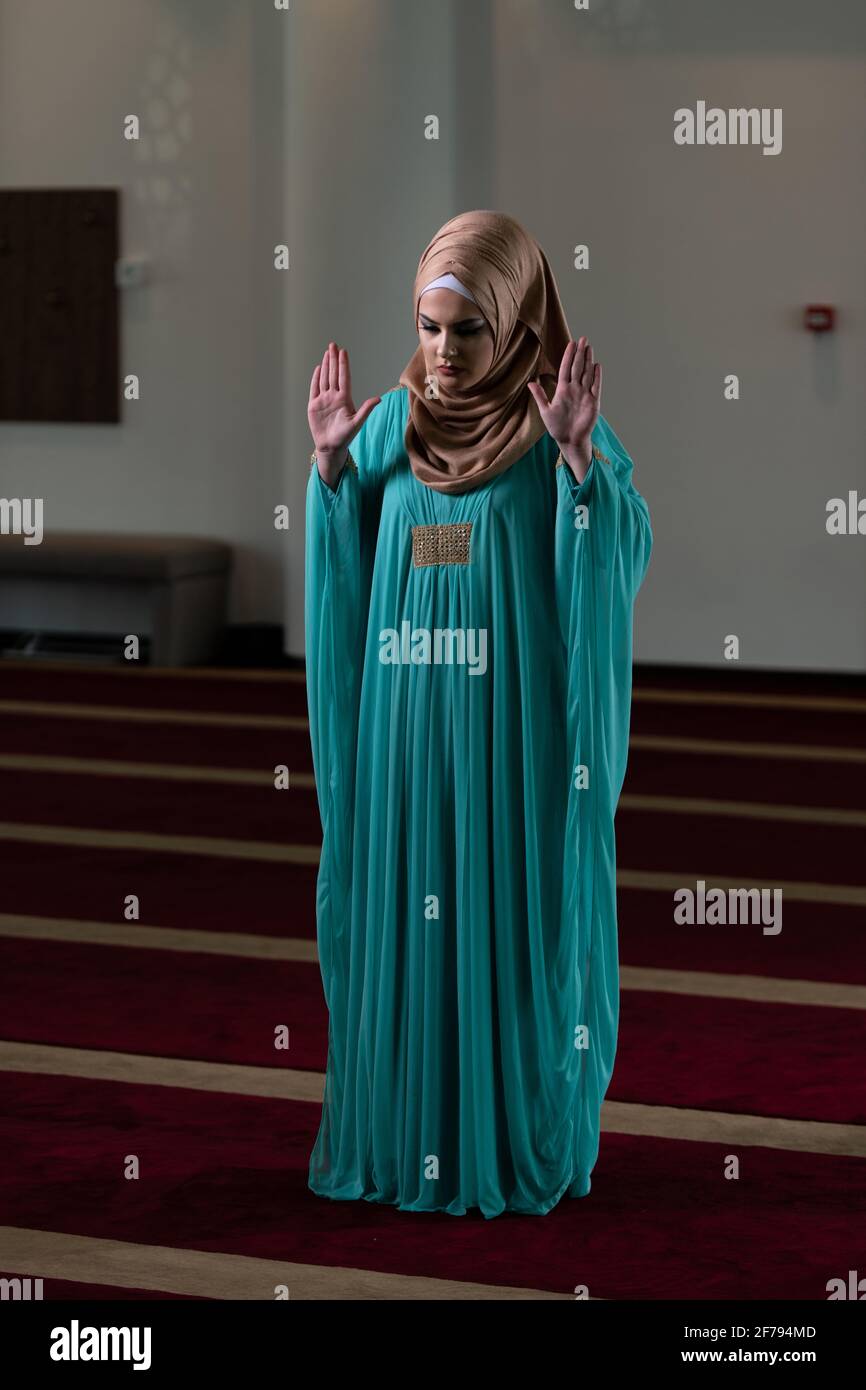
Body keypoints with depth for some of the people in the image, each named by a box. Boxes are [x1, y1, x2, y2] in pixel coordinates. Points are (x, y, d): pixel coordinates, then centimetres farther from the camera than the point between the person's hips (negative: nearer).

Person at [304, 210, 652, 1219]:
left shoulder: (565, 429, -3)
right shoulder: (392, 422, 8)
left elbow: (626, 557, -13)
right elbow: (342, 569, 11)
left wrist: (578, 455, -25)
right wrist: (331, 464, -3)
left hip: (517, 732, -4)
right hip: (403, 729, 4)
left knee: (515, 919, 1)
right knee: (402, 918, 8)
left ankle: (522, 1140, 11)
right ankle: (401, 1131, 19)